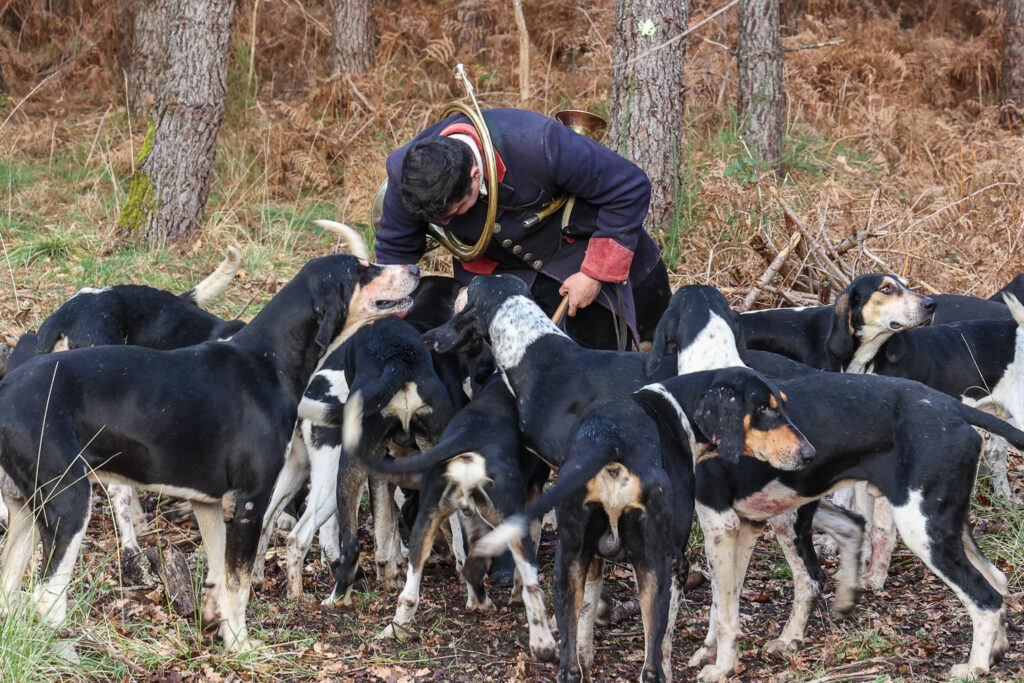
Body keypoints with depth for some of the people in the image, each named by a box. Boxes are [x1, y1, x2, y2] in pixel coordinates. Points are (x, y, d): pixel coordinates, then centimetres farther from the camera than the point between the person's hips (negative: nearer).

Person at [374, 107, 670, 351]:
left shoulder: (537, 145, -40)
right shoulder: (405, 173, -26)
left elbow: (630, 188, -28)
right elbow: (395, 251, -7)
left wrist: (595, 274, -25)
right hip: (501, 269, 3)